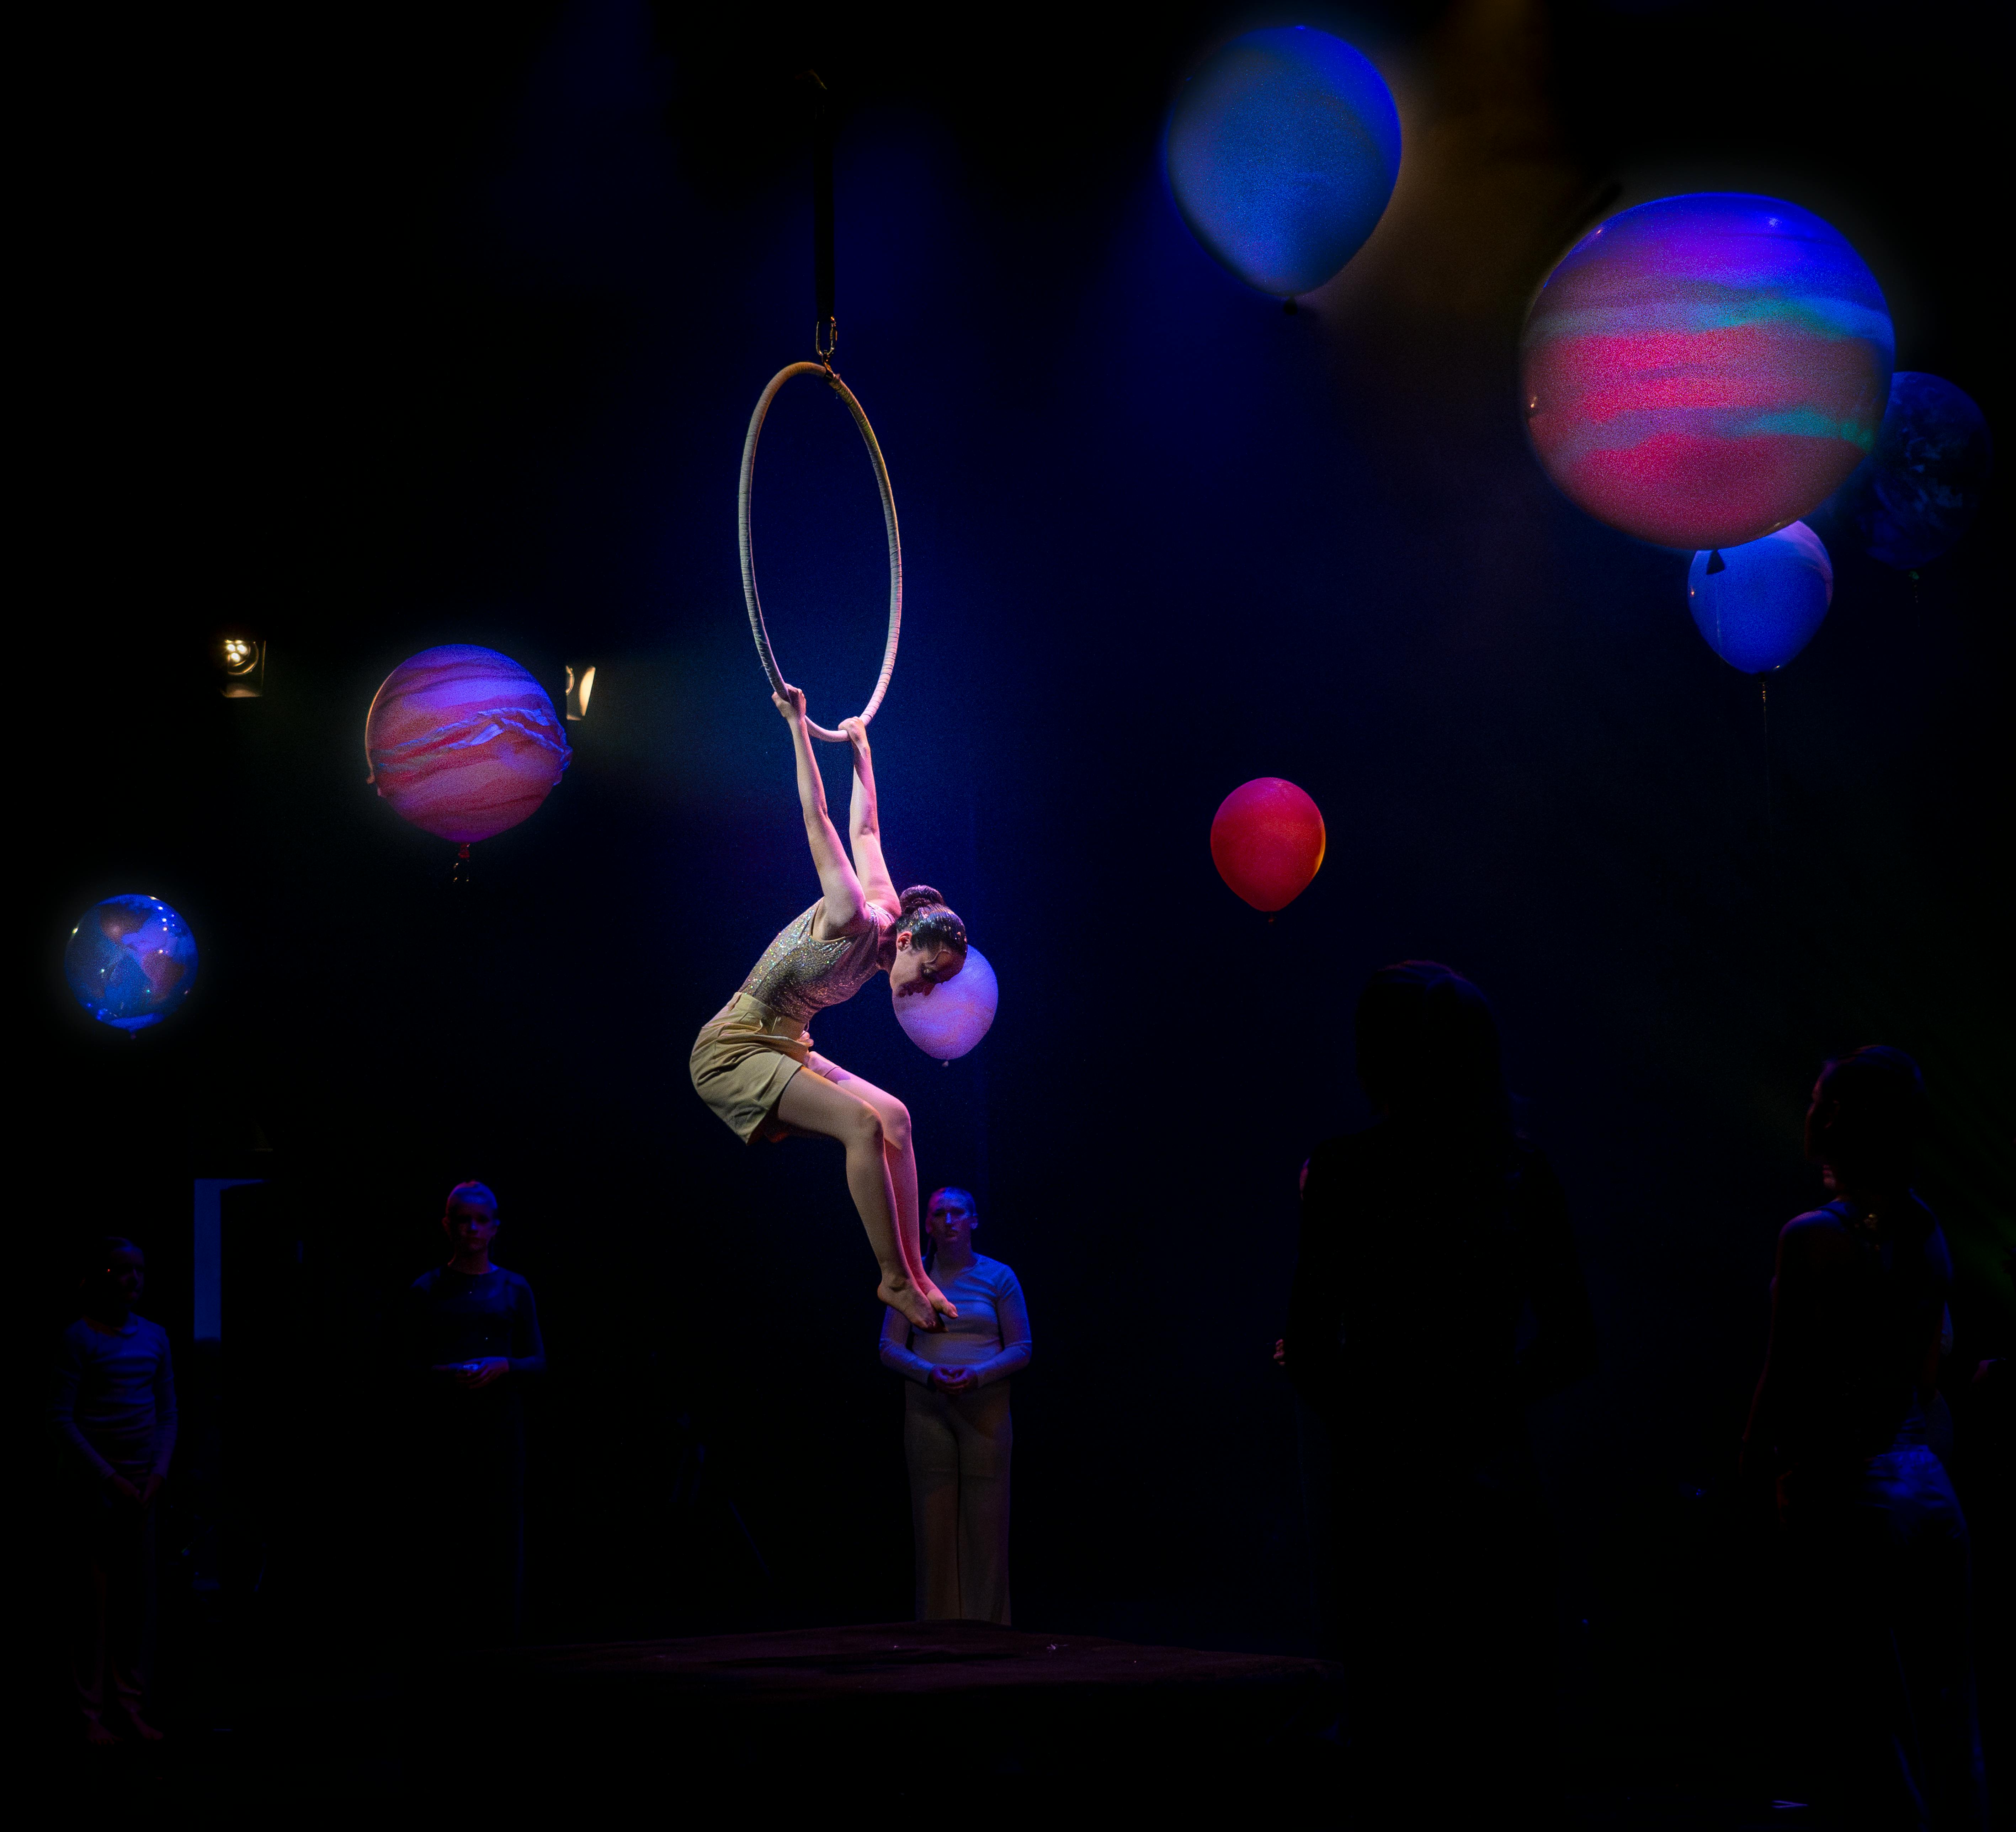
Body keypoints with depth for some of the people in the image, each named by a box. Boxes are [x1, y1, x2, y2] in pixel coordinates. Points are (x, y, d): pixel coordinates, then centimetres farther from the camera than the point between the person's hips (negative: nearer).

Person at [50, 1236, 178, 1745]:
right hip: (92, 1477, -5)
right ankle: (91, 1710, 1)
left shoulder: (154, 1336, 8)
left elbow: (167, 1412, 11)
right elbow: (61, 1418, -9)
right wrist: (109, 1478, -13)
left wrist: (158, 1472, -4)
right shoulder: (78, 1339, -7)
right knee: (93, 1592, -3)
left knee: (138, 1592, 4)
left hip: (141, 1478, 5)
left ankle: (130, 1704, 10)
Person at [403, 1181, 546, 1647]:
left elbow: (538, 1362, 8)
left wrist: (503, 1367, -12)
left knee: (499, 1525, -4)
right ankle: (448, 1628, -4)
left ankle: (496, 1626, 1)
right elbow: (411, 1365, 5)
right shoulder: (426, 1290, 8)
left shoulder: (513, 1289, 10)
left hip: (499, 1424, 1)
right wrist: (447, 1376, -15)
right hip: (443, 1424, -1)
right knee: (446, 1527, -6)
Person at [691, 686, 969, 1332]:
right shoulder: (853, 919, -19)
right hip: (732, 1051, -9)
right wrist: (797, 726, -14)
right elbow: (817, 817, -17)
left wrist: (861, 747, 24)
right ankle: (895, 1278, -22)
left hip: (784, 1051, 9)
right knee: (863, 1123, -24)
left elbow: (864, 828, 16)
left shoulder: (885, 906, 5)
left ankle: (911, 1270, -10)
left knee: (894, 1116, -7)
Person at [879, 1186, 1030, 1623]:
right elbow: (890, 1347, 5)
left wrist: (977, 1375, -15)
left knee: (985, 1520, -4)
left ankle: (986, 1622, 0)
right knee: (933, 1518, -1)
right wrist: (930, 1373, -13)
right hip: (928, 1407, 1)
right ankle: (937, 1625, 2)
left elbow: (1021, 1350, 3)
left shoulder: (998, 1277, 5)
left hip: (985, 1406, -1)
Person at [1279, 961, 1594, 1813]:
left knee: (1396, 1746, 4)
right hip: (1497, 1482, 3)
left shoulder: (1340, 1169, -7)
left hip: (1384, 1486, -3)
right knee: (1507, 1747, 10)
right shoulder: (1523, 1169, 3)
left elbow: (1310, 1353, -8)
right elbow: (1573, 1345, 6)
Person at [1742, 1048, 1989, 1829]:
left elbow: (1785, 1377, -11)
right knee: (1948, 1733, 12)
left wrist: (1759, 1456, 6)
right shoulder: (1929, 1232, 9)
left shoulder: (1813, 1236, -12)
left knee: (1872, 1745, -1)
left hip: (1849, 1497, -7)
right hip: (1929, 1489, 7)